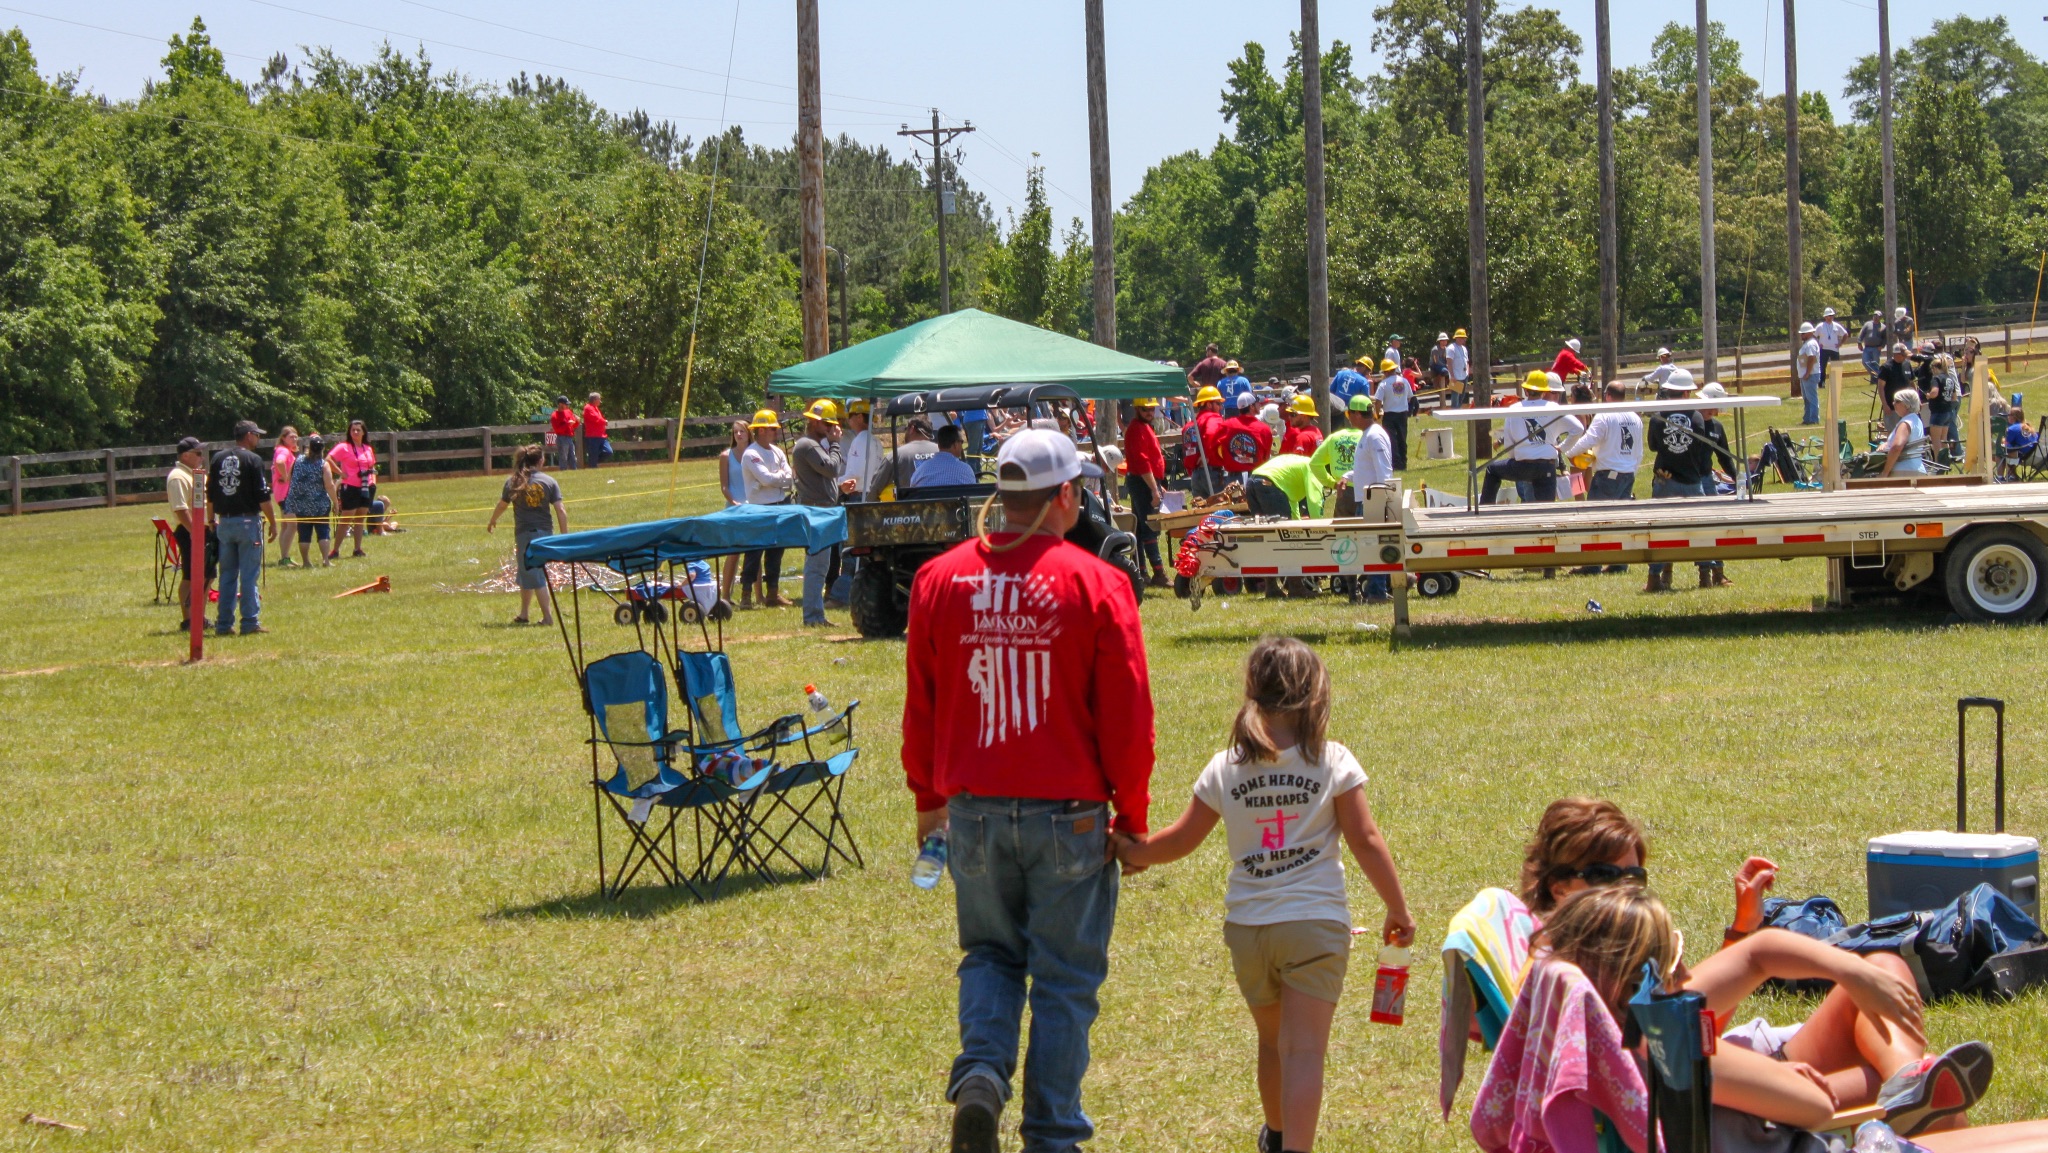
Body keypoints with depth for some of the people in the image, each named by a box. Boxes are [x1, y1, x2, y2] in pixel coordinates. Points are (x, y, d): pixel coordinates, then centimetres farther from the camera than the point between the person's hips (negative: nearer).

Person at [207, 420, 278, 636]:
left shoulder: (218, 458, 7)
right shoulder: (253, 460, -9)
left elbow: (210, 495, 11)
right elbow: (263, 497, -11)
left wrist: (212, 520, 22)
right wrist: (273, 523, -4)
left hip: (224, 523, 5)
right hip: (248, 521, -5)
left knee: (227, 575, 10)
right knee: (249, 575, -2)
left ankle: (224, 624, 9)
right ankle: (250, 622, -2)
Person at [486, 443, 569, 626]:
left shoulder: (513, 481, -2)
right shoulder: (549, 481, -2)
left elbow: (501, 506, 11)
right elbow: (561, 511, -7)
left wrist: (491, 522, 31)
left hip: (524, 533, -2)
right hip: (545, 532, 2)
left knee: (534, 576, 1)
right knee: (527, 573, 18)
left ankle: (548, 616, -8)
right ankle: (523, 614, 26)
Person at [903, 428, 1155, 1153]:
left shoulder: (940, 579, 1)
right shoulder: (1095, 584, -9)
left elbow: (919, 704, 9)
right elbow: (1127, 713, -7)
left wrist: (928, 799, 20)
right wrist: (1131, 815, 2)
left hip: (973, 812, 3)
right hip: (1069, 814, -3)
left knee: (990, 955, 21)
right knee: (1065, 978, 8)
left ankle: (980, 1073, -3)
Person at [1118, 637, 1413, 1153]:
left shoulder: (1225, 768, 1)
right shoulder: (1332, 761, -5)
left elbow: (1180, 840, 8)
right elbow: (1366, 841, -5)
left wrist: (1128, 851, 27)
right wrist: (1399, 910, 4)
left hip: (1247, 927, 3)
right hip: (1316, 922, -3)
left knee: (1272, 1041, 23)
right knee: (1304, 1051, -7)